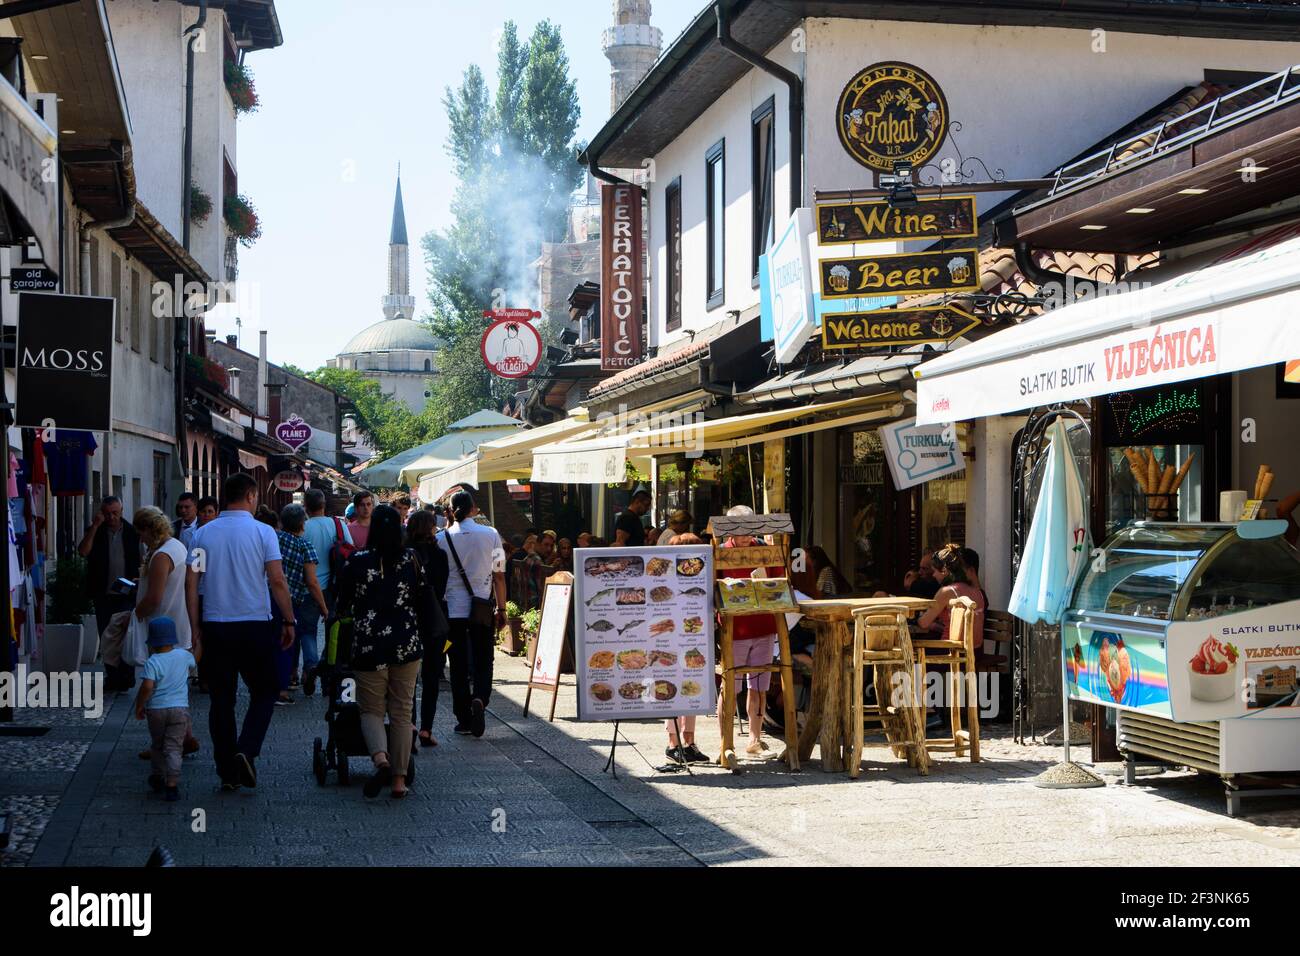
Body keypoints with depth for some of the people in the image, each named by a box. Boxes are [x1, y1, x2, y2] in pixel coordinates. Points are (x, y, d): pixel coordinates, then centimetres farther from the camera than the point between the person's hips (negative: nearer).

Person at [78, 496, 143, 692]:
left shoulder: (132, 533, 4)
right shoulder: (95, 532, 5)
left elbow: (141, 561, 8)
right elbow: (83, 551, -13)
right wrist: (96, 525, -15)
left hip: (126, 594, -2)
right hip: (103, 594, 2)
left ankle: (125, 678, -5)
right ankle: (113, 677, 13)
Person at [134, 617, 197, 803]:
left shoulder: (152, 662, -11)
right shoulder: (183, 656, 0)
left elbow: (147, 686, -19)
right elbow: (195, 661, 24)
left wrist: (139, 706, -6)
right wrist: (197, 645, 42)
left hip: (156, 709, -1)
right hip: (179, 708, 1)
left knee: (157, 745, 19)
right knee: (174, 748, -1)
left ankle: (158, 779, 34)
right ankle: (172, 785, -12)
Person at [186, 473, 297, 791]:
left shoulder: (203, 534, 4)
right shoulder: (262, 532, -5)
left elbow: (191, 583, 2)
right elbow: (277, 581, -10)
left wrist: (195, 627, 8)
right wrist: (289, 621, -1)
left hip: (214, 626, 3)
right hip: (255, 625, -3)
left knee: (222, 699, 9)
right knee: (264, 692, 12)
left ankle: (227, 772, 10)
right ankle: (246, 751, -8)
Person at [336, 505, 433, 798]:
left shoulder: (356, 562, -6)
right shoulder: (412, 560, 0)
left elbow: (342, 604, 4)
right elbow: (426, 602, 3)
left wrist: (343, 614, 26)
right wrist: (425, 639, 13)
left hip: (369, 647, -2)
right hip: (407, 646, 2)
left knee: (371, 709, 8)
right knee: (402, 712, 9)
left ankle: (380, 758, -20)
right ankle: (399, 779, 7)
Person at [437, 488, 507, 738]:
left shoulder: (442, 538, -4)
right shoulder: (490, 535, -2)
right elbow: (499, 576, 1)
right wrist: (501, 608, 7)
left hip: (452, 610, 0)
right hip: (482, 610, 0)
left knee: (458, 665, 8)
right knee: (483, 662, 7)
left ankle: (463, 719, 9)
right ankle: (479, 699, -21)